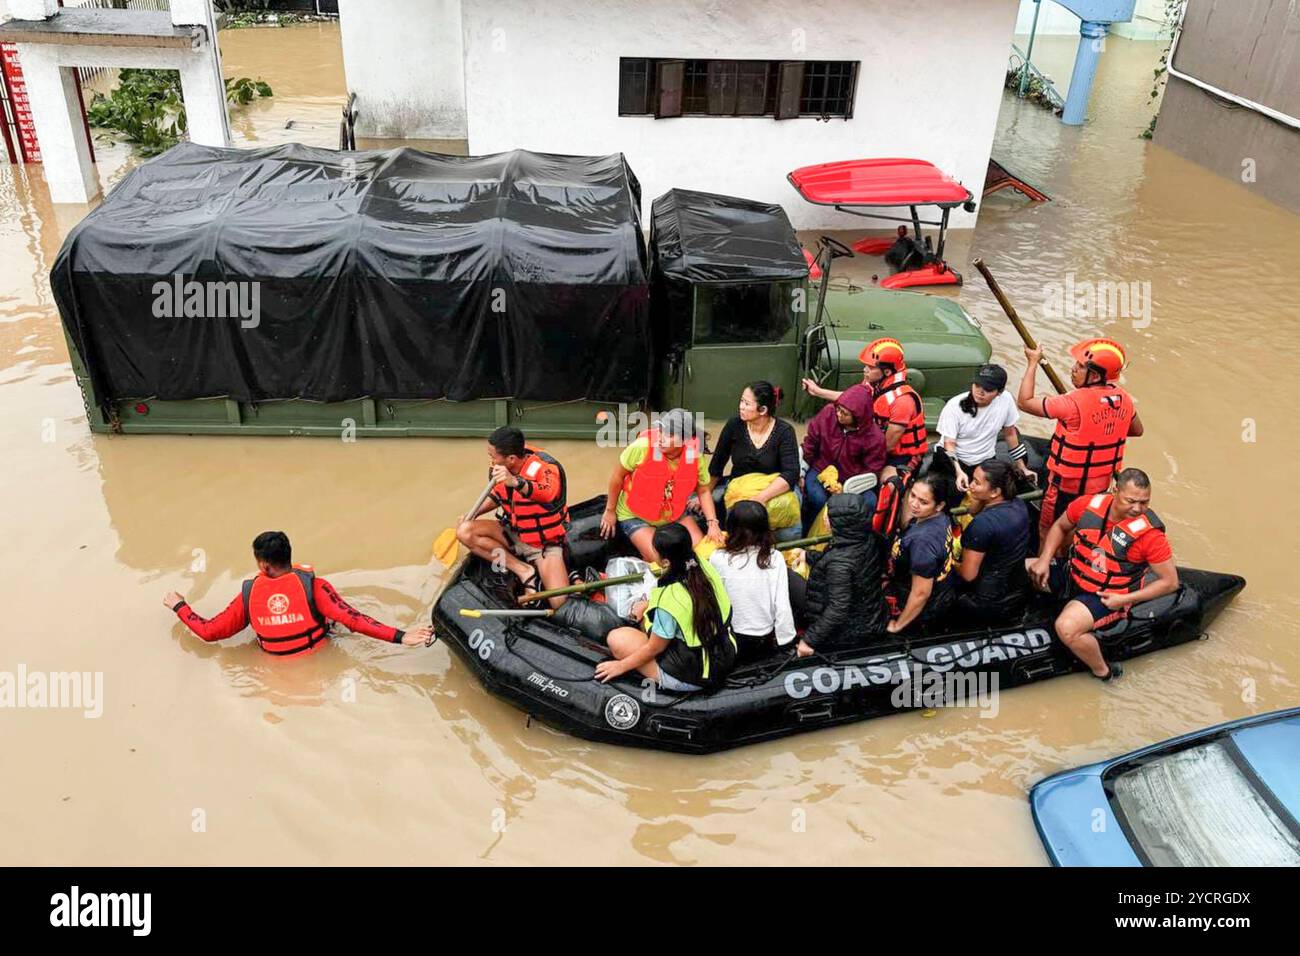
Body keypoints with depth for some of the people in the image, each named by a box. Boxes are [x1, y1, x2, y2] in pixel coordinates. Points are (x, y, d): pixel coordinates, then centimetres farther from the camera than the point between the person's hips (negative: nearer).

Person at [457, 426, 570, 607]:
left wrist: (516, 482, -66)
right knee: (465, 531, -19)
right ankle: (524, 571, -13)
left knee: (558, 601, -27)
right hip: (513, 533, 7)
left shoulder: (545, 467, -25)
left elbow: (548, 493, -49)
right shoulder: (500, 469, -8)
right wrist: (473, 514, -2)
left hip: (545, 543, -6)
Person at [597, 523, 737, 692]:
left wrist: (621, 666, -1)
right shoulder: (704, 566, -13)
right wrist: (648, 604, 15)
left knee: (616, 638, -1)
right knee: (650, 616, 19)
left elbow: (655, 647, -16)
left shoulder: (669, 599, -31)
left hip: (693, 677, -7)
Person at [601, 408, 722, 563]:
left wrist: (712, 523, -17)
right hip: (635, 516, -4)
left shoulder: (696, 455, -19)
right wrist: (610, 511, -2)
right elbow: (617, 476, -12)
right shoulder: (642, 447, -29)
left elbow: (703, 491, -3)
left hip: (675, 514, 4)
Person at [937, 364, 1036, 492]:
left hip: (985, 462, 3)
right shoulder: (955, 406, -18)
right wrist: (959, 472, -34)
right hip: (954, 461, -3)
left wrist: (1022, 468, 9)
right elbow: (949, 444, -16)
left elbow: (1010, 434, 3)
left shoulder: (1006, 400, -12)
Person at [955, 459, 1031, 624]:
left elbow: (968, 574, -21)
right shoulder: (1019, 505, -5)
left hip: (990, 605, -7)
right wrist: (977, 496, -8)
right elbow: (974, 510, 10)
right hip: (1019, 594, 7)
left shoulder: (983, 523, -28)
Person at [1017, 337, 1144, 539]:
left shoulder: (1075, 403, -29)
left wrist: (1033, 362, -15)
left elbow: (1025, 402, -23)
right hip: (1101, 483, 7)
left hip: (1067, 484, -7)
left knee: (1048, 530, 13)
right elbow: (1137, 430, 13)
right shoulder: (1123, 398, -6)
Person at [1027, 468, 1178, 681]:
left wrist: (1125, 599, -20)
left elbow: (1171, 582, -14)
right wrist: (1044, 560, -4)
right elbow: (1060, 527, 10)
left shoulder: (1149, 533, -22)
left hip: (1108, 597, -6)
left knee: (1067, 628, -30)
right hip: (1073, 578, 6)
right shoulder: (1089, 505, -11)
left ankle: (1102, 671, -4)